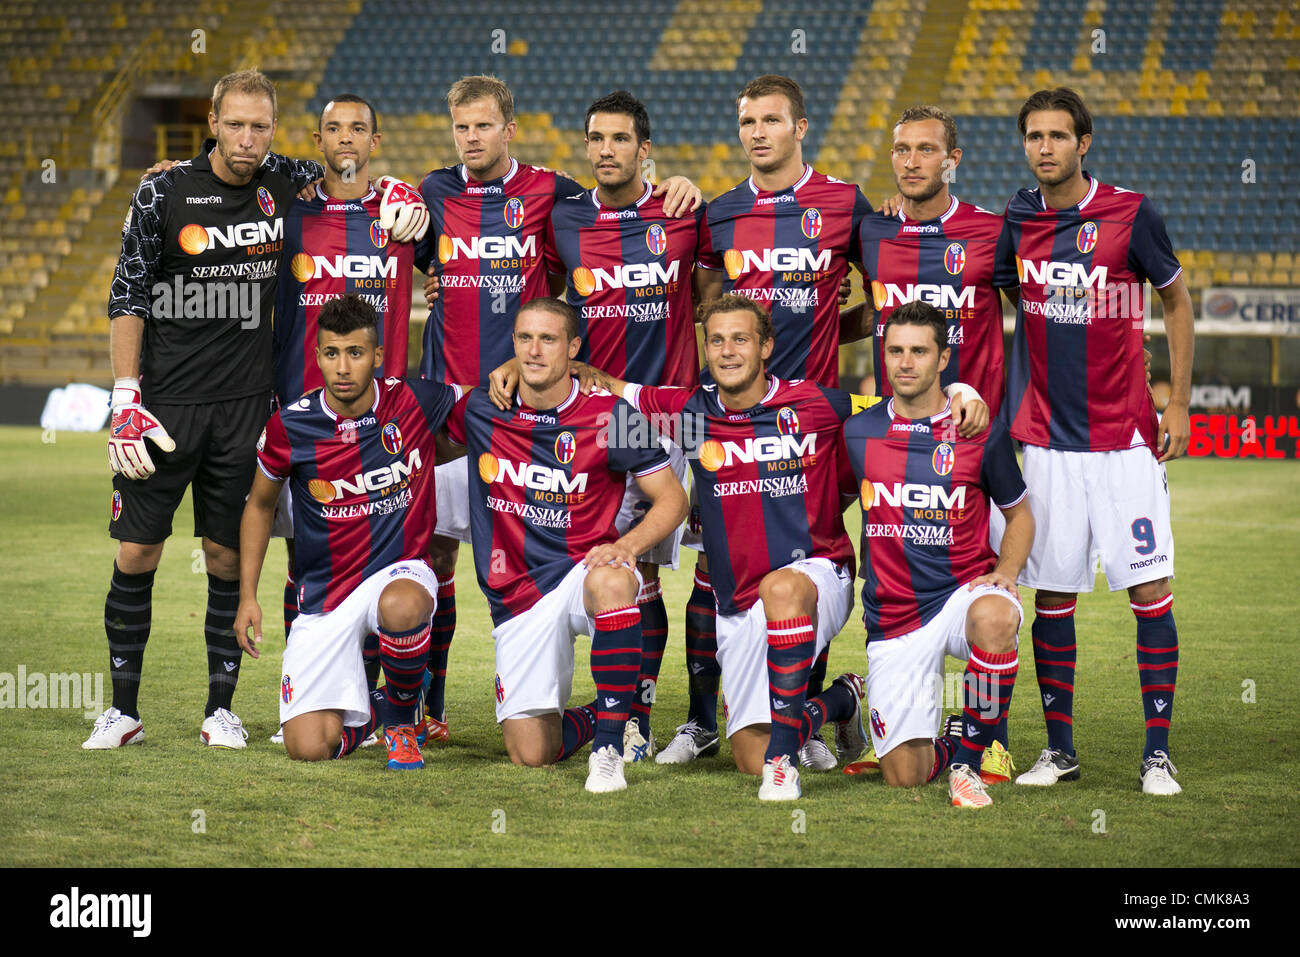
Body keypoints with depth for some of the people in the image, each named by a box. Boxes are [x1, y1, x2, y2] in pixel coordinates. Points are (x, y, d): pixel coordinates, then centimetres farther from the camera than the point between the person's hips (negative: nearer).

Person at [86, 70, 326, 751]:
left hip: (243, 406, 2)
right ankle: (123, 709, 9)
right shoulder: (163, 193, -4)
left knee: (228, 555, 4)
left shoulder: (284, 185, 3)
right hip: (164, 401, -1)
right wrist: (125, 400, -10)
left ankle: (221, 707, 14)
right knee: (136, 553, -1)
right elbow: (128, 300, -2)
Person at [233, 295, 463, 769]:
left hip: (400, 571, -1)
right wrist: (247, 596, 7)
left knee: (401, 608, -41)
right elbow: (260, 505, 10)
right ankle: (367, 710, 26)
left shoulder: (418, 401, -10)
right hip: (326, 596, 1)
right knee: (309, 748, -13)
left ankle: (401, 716, -9)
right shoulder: (290, 426, -8)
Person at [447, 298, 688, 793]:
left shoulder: (609, 417, -8)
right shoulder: (480, 412, 0)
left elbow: (672, 498, -4)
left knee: (611, 581, -42)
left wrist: (627, 545, -20)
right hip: (518, 597, 3)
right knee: (530, 753, -6)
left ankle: (608, 747, -32)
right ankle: (593, 717, 30)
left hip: (584, 569, -3)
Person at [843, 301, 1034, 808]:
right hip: (893, 617, 1)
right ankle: (939, 747, 31)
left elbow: (1019, 514, 11)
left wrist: (1005, 571, -6)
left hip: (964, 590, -1)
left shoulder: (982, 433, -2)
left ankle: (969, 758, -20)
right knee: (905, 776, -8)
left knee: (994, 617, -40)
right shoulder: (857, 433, 3)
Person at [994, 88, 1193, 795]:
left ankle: (1157, 753, 1)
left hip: (1125, 438, -3)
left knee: (1149, 590, -5)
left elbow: (1177, 301, 6)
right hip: (1046, 439, 3)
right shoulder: (1017, 221, 3)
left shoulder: (1129, 214, -5)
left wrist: (1179, 405, 3)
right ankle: (1059, 748, 15)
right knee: (1053, 595, 4)